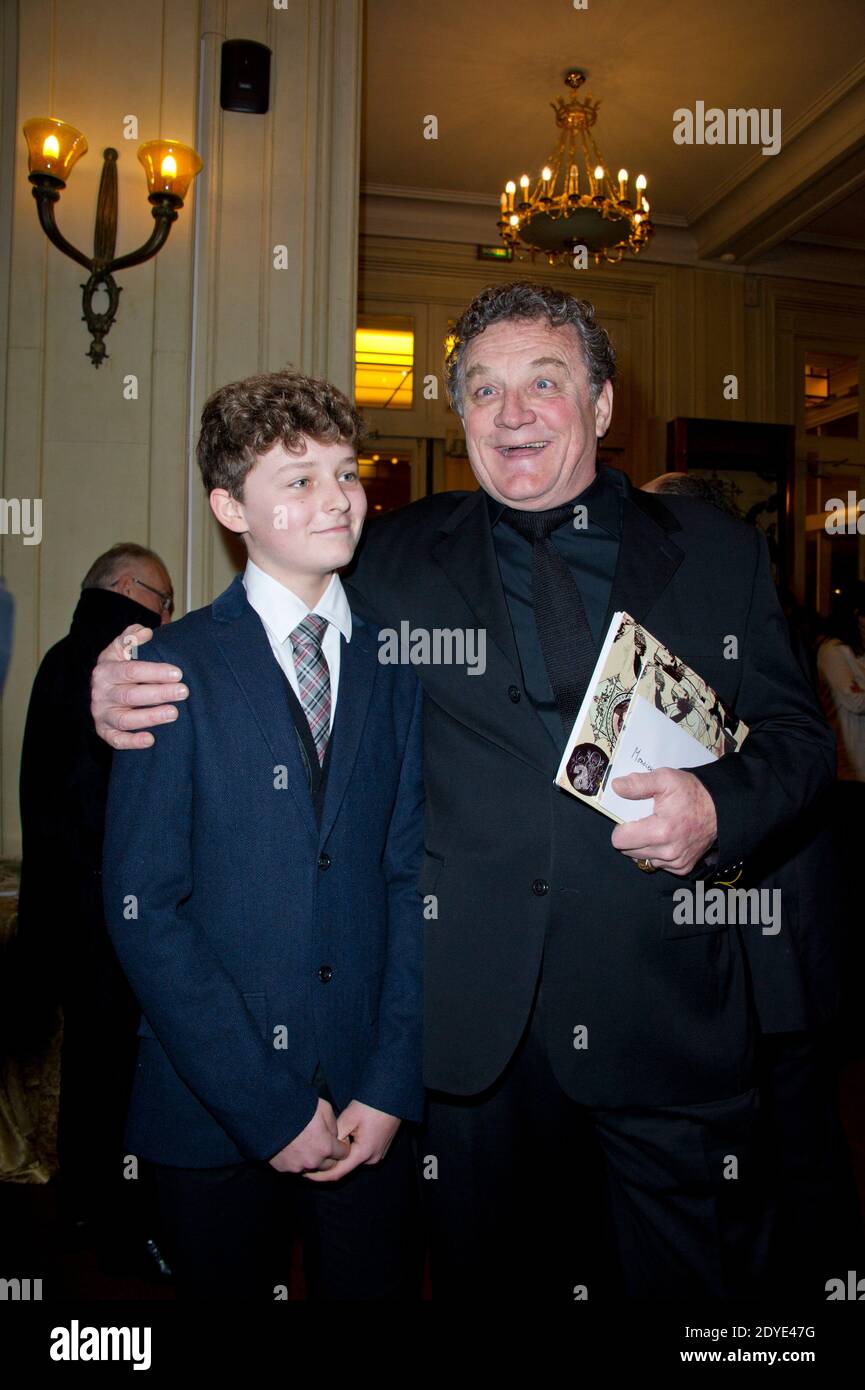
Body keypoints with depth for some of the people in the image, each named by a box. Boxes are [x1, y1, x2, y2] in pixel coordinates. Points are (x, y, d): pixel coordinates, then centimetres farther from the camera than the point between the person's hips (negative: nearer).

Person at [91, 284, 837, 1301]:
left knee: (683, 1286, 16)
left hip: (667, 1014, 1)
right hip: (473, 1015, 0)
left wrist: (718, 805, -14)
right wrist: (135, 697, -10)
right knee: (488, 1274, 18)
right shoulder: (400, 556, 4)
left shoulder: (715, 553, 5)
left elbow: (795, 731, 7)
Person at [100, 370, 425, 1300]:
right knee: (226, 1285, 15)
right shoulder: (175, 667, -8)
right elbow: (142, 908, -10)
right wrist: (269, 1106, -11)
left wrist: (391, 1085, -6)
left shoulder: (397, 665, 2)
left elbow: (414, 875, 0)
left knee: (377, 1284, 15)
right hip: (210, 1113, -2)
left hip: (369, 1109, 2)